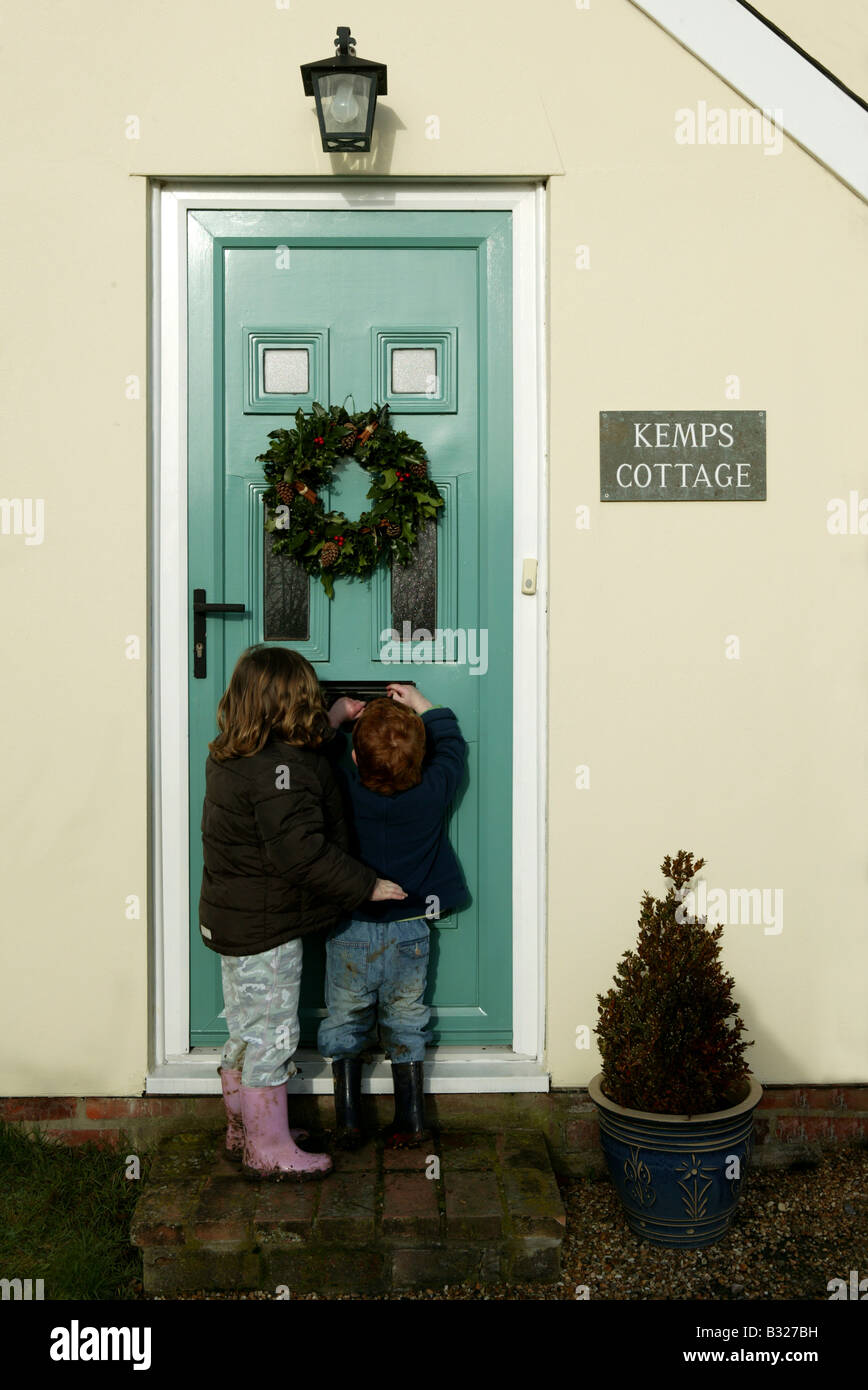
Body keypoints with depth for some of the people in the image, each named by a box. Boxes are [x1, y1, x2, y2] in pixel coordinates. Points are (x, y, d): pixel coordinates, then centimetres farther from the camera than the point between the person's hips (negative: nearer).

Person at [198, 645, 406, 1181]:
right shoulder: (278, 768, -24)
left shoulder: (234, 755, 6)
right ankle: (269, 1152, 13)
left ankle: (244, 1131, 34)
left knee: (246, 1032, 20)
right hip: (265, 927, -10)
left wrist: (332, 721, 22)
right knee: (270, 1036, 2)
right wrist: (368, 886, -18)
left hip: (234, 917, 10)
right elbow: (304, 851, -27)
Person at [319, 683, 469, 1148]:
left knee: (345, 1023, 14)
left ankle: (348, 1123, 18)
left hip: (348, 929, -1)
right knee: (406, 1025, 16)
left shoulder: (341, 791, -18)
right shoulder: (432, 793, -16)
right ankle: (408, 1122, 20)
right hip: (409, 928, 1)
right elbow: (452, 745, 3)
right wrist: (421, 705, 11)